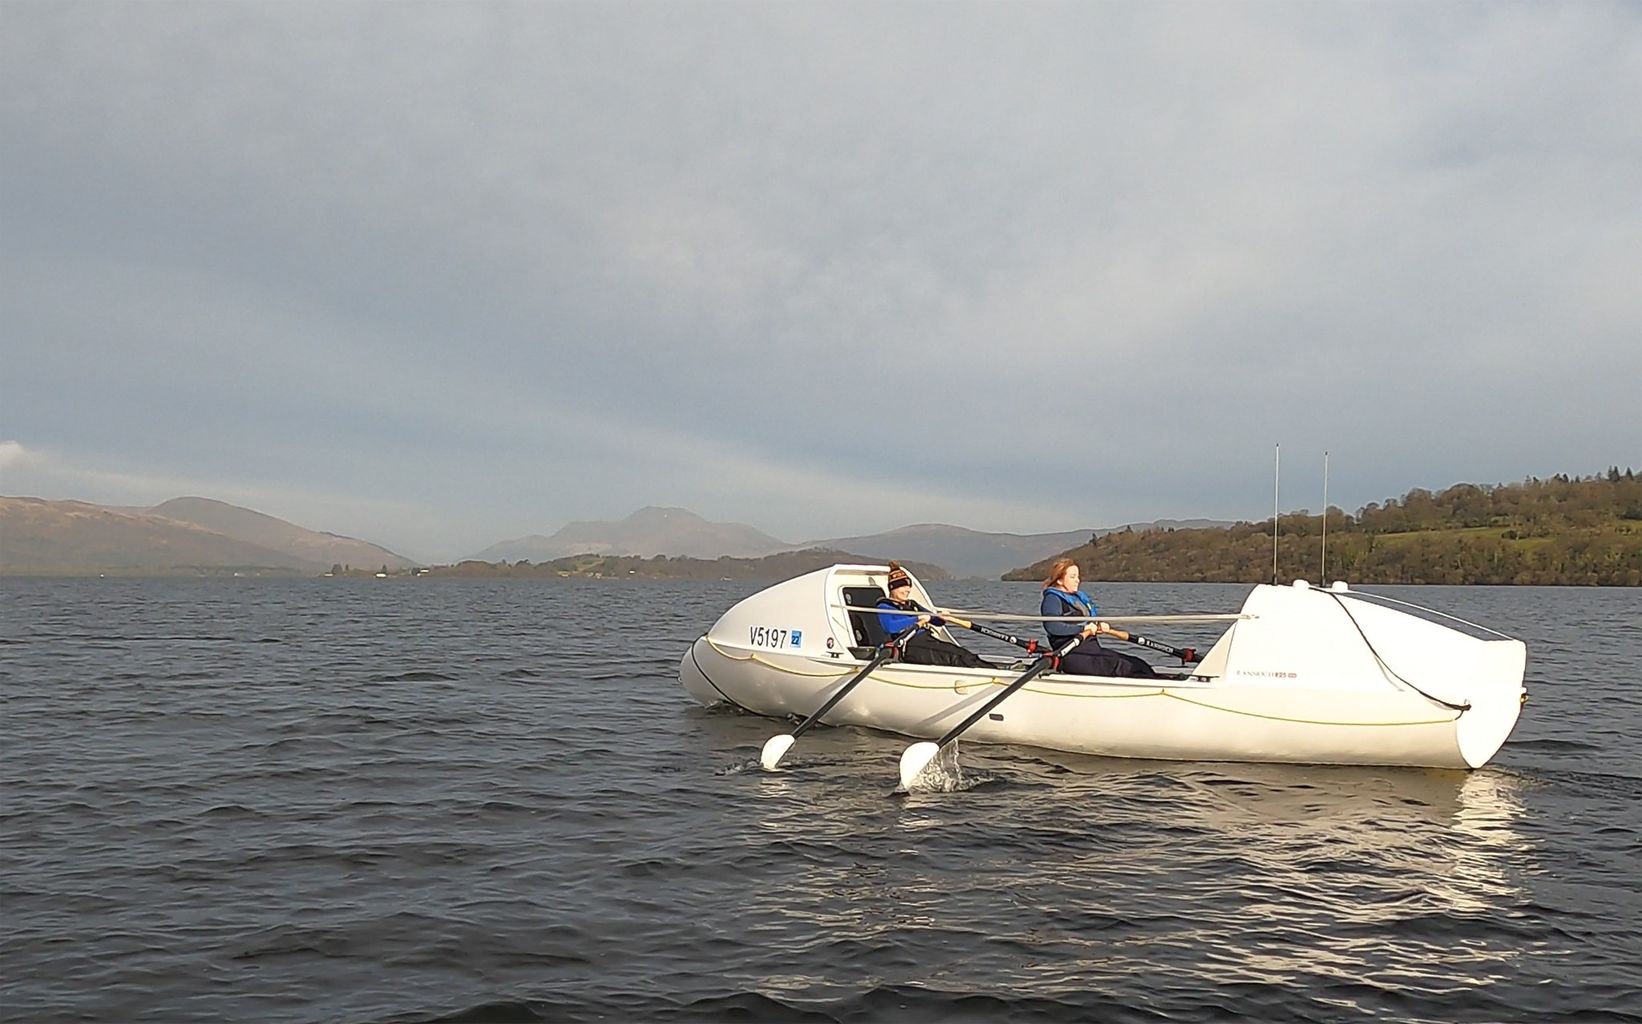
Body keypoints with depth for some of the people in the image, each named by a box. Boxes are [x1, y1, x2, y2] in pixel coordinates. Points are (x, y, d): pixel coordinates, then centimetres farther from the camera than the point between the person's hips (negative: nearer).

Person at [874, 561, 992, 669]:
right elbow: (890, 627, -18)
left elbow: (937, 621, 25)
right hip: (909, 648, -8)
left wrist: (942, 617, 0)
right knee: (955, 657, -26)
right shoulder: (884, 606, 4)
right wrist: (917, 619, -14)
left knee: (962, 652, -19)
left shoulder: (912, 605, 28)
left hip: (927, 639, 8)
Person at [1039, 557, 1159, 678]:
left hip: (1093, 649, 9)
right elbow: (1052, 626, -23)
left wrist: (1104, 625, 6)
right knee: (1122, 668, -22)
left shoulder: (1079, 597, 22)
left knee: (1137, 664, -6)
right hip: (1073, 656, -9)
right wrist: (1083, 628, -19)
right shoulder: (1052, 599, -5)